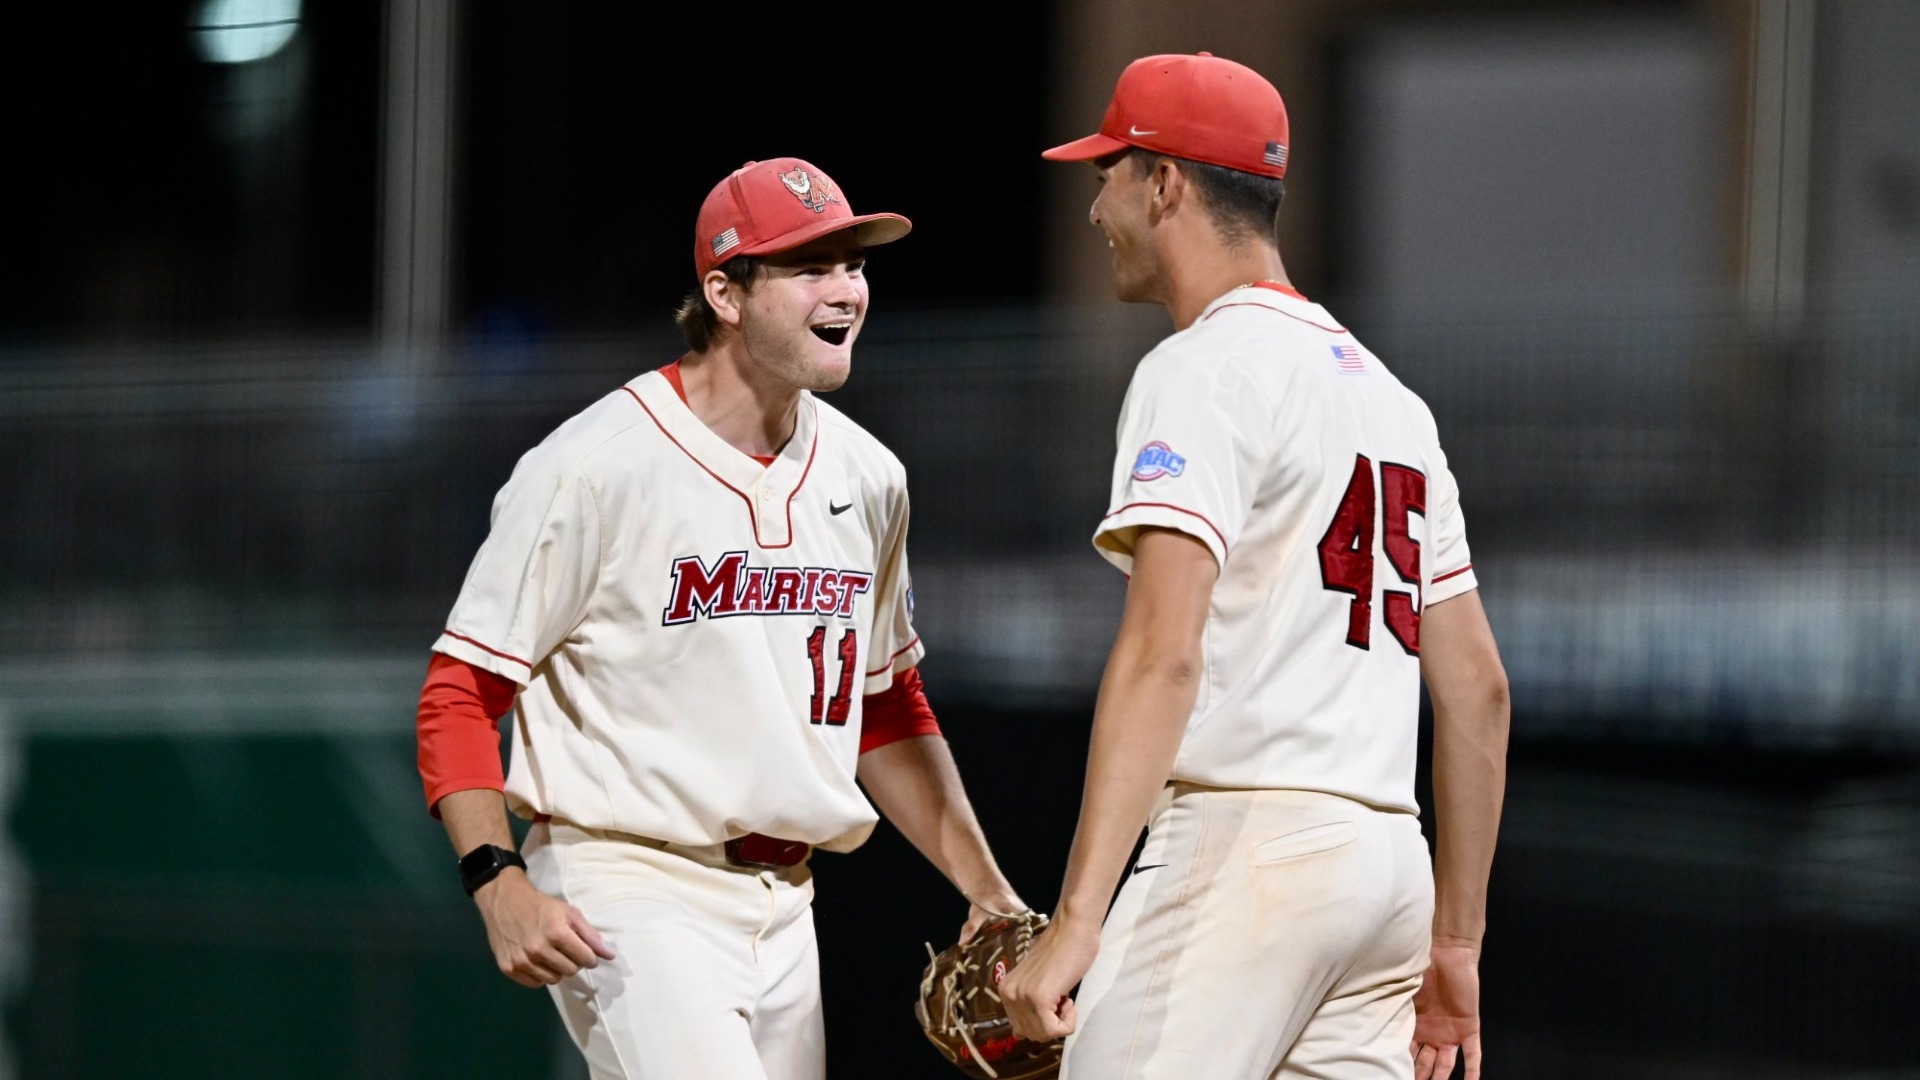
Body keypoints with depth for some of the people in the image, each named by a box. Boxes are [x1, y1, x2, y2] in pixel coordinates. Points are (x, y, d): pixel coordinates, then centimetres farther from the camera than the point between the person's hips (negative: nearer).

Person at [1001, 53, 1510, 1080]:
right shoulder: (1385, 390, 21)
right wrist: (1454, 943, 25)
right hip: (1389, 859, 9)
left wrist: (1076, 919, -27)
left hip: (1243, 849, -9)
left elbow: (1164, 655, -20)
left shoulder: (1205, 371, -7)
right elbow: (1477, 688, 21)